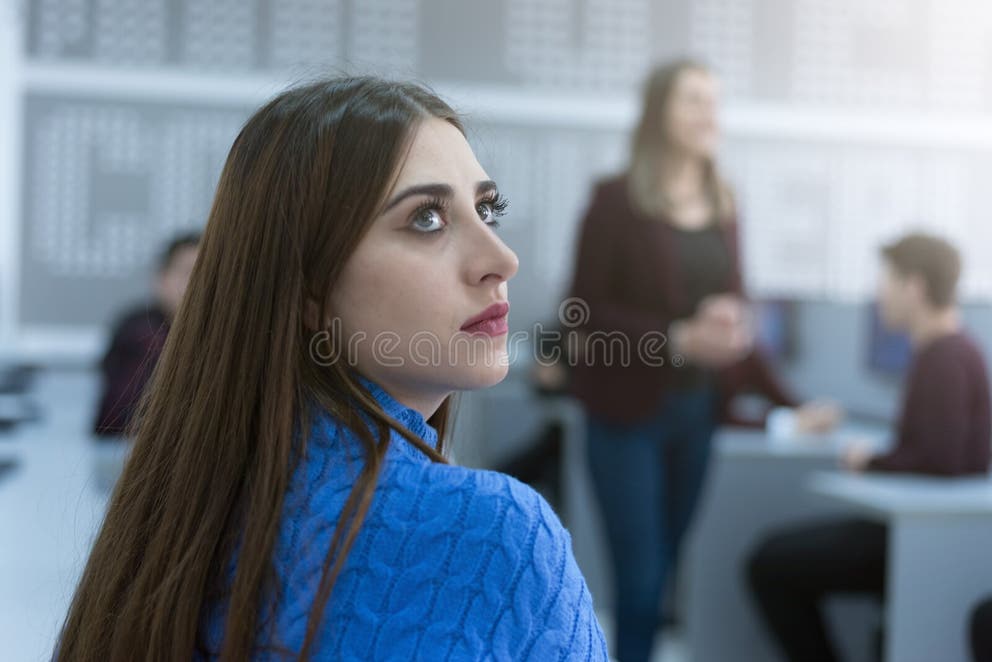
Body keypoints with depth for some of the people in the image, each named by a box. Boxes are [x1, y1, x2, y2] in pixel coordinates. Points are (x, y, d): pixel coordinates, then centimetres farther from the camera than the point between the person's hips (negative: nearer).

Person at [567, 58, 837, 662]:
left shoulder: (723, 206, 10)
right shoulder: (618, 200, -6)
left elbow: (737, 317, 14)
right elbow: (586, 312, -9)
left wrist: (787, 401, 8)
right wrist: (680, 340, -19)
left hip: (698, 410, 5)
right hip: (630, 412, -4)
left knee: (672, 573, 8)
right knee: (640, 582, -4)